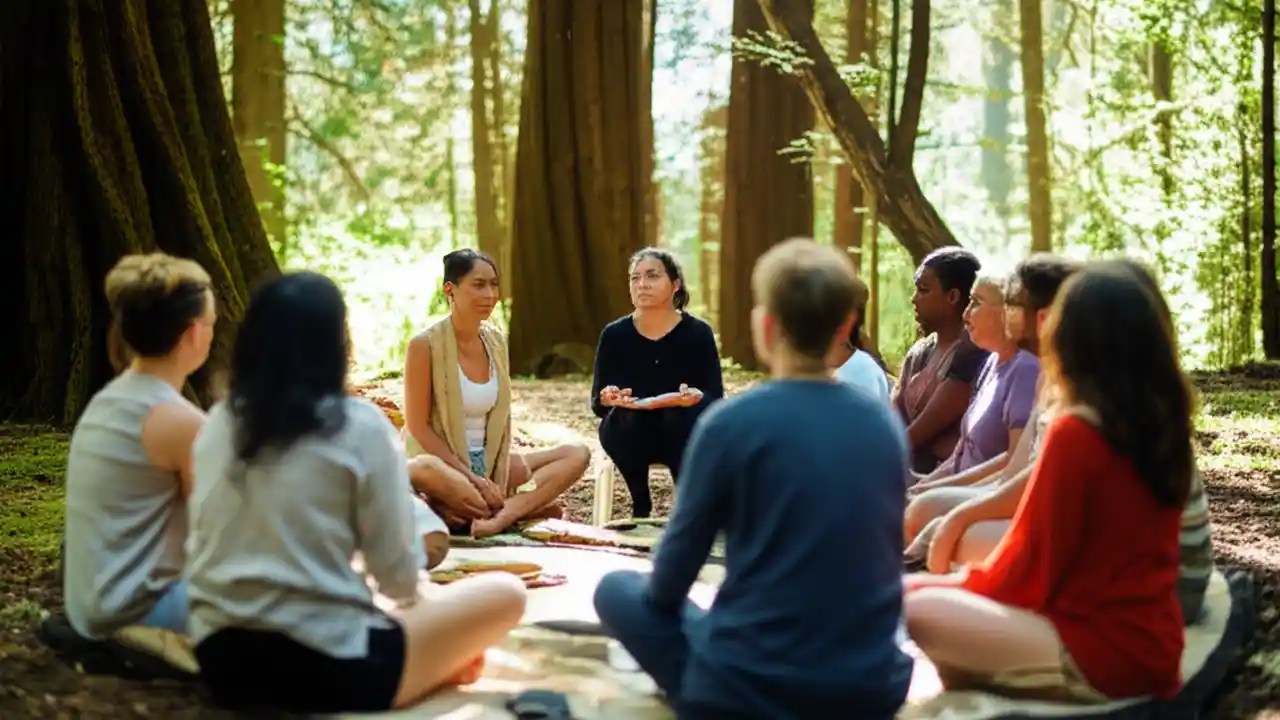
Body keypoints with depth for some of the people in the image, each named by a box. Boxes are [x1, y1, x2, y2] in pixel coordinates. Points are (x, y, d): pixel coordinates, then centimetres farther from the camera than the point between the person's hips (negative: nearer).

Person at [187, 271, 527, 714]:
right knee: (505, 594, 11)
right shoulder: (360, 427, -11)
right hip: (327, 668, -6)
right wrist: (409, 594, 17)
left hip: (221, 660, 6)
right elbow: (399, 578, -8)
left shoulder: (217, 423, 4)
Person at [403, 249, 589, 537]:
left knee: (578, 454, -8)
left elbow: (502, 415, 9)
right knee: (424, 471, -42)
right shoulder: (425, 346, -12)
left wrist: (500, 476, -7)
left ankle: (500, 515, -27)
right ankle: (524, 507, -20)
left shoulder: (496, 341, 6)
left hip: (488, 463, 6)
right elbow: (418, 426, -13)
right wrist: (472, 478, -19)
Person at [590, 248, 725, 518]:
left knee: (684, 415, -35)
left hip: (682, 435, -1)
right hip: (628, 435, 1)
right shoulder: (614, 335, -6)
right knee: (626, 418, -33)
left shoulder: (697, 333, -9)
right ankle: (641, 507, -14)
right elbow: (596, 403, -4)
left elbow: (716, 399, -11)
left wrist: (697, 397, -35)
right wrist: (607, 398, -29)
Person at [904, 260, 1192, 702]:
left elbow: (1032, 562, -9)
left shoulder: (1075, 431, -18)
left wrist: (966, 583, 5)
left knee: (920, 607, -13)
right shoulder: (1163, 419, 3)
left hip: (1099, 654, -8)